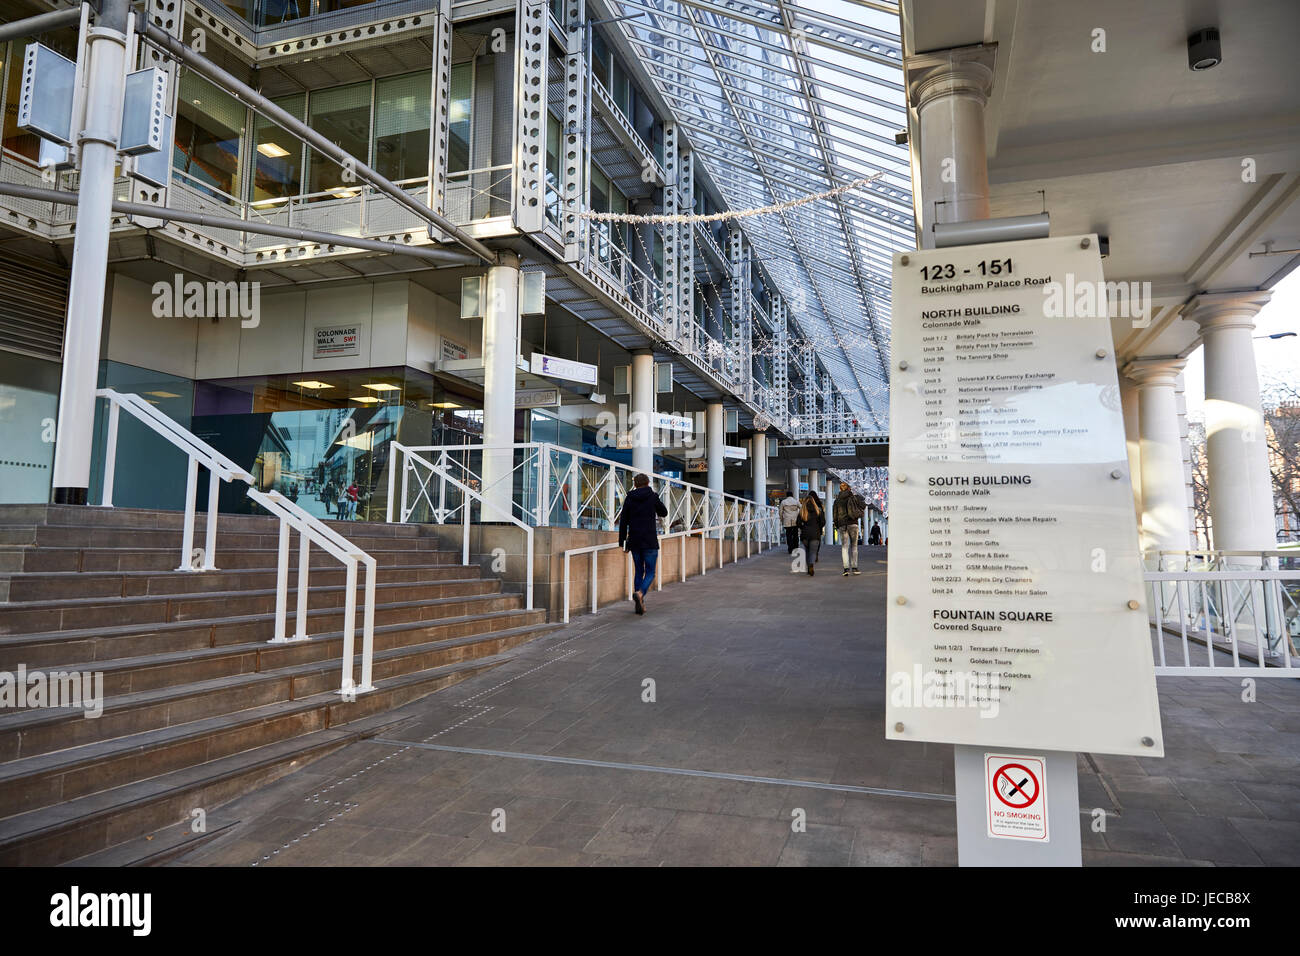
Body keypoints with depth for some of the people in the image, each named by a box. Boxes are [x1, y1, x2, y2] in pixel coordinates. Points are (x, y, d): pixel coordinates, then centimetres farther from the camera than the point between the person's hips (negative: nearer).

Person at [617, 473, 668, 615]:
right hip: (650, 542, -3)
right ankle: (640, 593, -24)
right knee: (650, 572, 3)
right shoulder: (652, 497, -3)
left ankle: (640, 604, 11)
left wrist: (622, 542, 10)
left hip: (634, 542, 3)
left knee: (638, 571, 14)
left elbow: (623, 522, 4)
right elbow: (664, 513, 11)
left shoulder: (629, 499, 4)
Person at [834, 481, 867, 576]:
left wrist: (836, 526, 13)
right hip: (853, 524, 0)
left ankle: (846, 568, -15)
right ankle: (854, 567, 7)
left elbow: (835, 514, 5)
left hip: (842, 525, 1)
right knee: (854, 546, 10)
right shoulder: (853, 497, 0)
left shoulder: (837, 501, 4)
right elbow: (863, 505, 6)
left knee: (844, 547, -1)